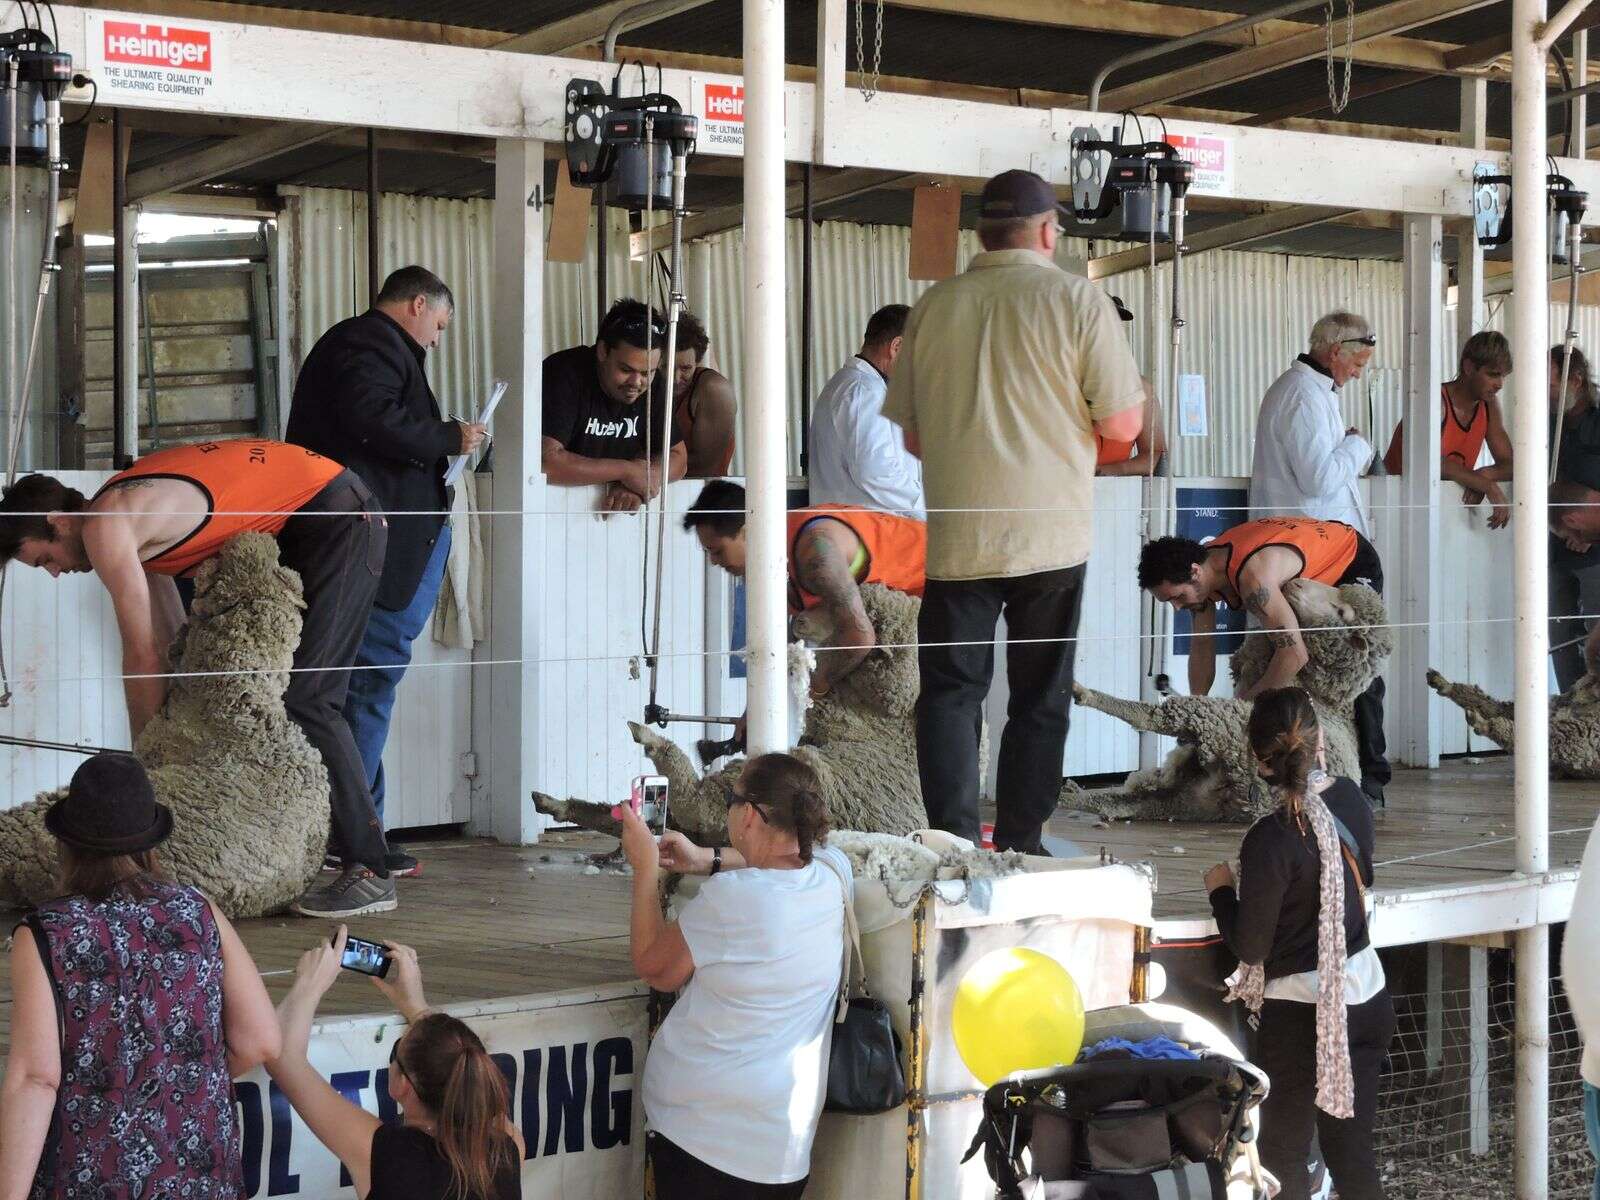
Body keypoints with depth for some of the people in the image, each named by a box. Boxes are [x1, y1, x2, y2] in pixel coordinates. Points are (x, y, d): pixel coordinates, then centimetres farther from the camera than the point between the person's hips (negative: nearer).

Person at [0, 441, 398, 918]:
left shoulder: (104, 528, -15)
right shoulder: (131, 521, 15)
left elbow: (143, 653, -12)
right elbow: (169, 637, 17)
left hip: (338, 517, -10)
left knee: (304, 699, -13)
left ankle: (370, 871, -13)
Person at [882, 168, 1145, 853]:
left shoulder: (934, 307, 4)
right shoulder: (1078, 302, -5)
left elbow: (912, 436, 12)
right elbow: (1122, 425, -4)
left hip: (957, 533, 2)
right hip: (1049, 535, -2)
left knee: (950, 690, 6)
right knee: (1039, 699, 9)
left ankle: (954, 842, -2)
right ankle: (1018, 848, 10)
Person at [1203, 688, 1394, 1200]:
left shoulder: (1272, 837, -21)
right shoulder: (1351, 799, -3)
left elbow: (1250, 947, -13)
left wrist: (1221, 889, 3)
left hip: (1302, 1014, -6)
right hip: (1367, 998, 6)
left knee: (1283, 1155, 10)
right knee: (1352, 1149, 15)